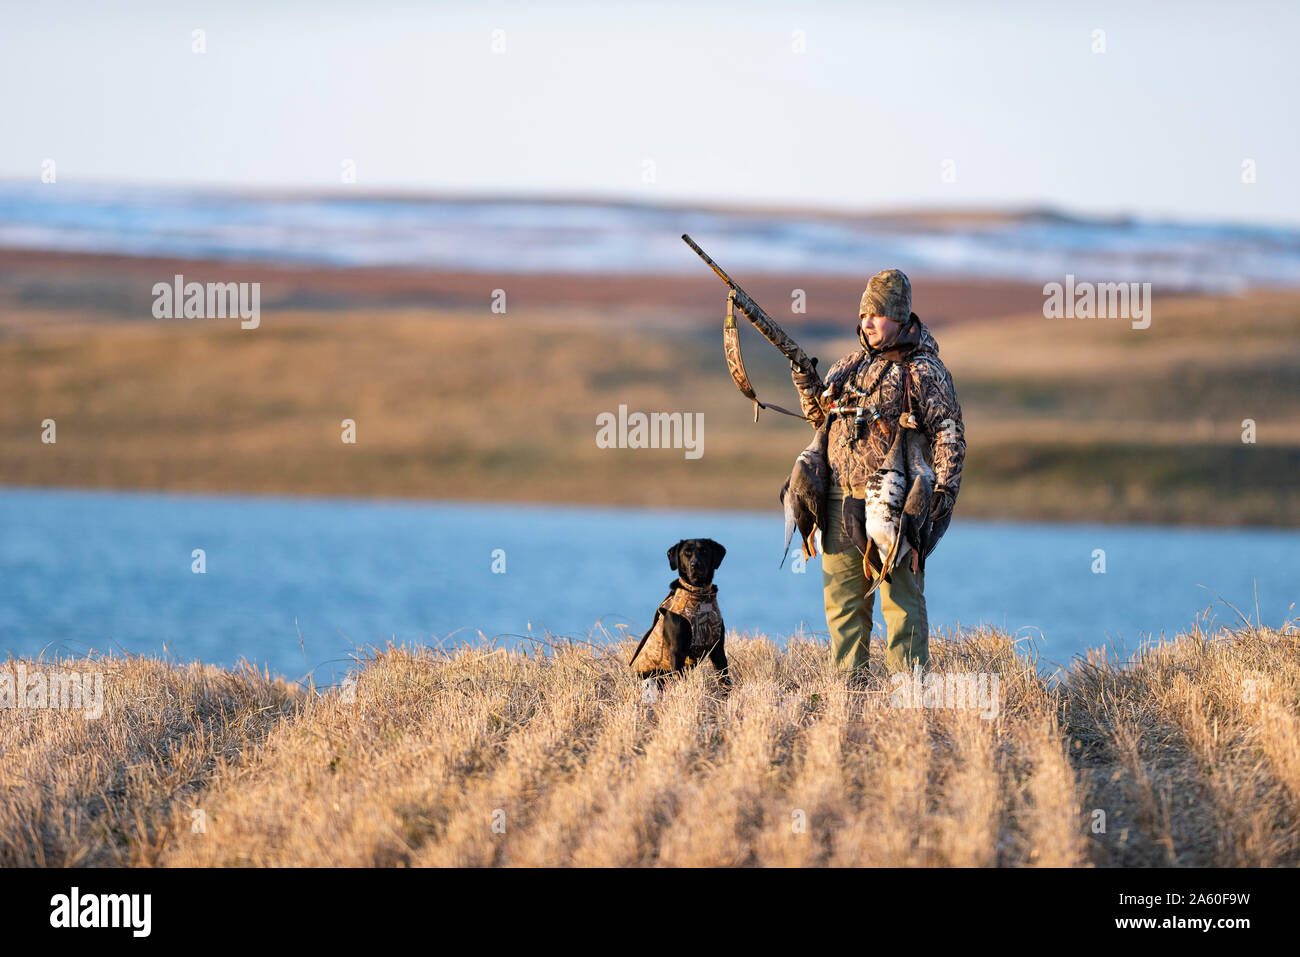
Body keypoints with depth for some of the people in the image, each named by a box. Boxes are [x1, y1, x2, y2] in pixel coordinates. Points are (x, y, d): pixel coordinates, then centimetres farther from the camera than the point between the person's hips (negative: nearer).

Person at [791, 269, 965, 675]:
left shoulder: (924, 371, -3)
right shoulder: (851, 364, 15)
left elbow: (948, 432, -8)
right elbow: (820, 415, 24)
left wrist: (946, 487, -18)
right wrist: (808, 384, 5)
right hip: (841, 500, 7)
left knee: (901, 600, -4)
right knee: (842, 597, 10)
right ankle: (849, 684, 17)